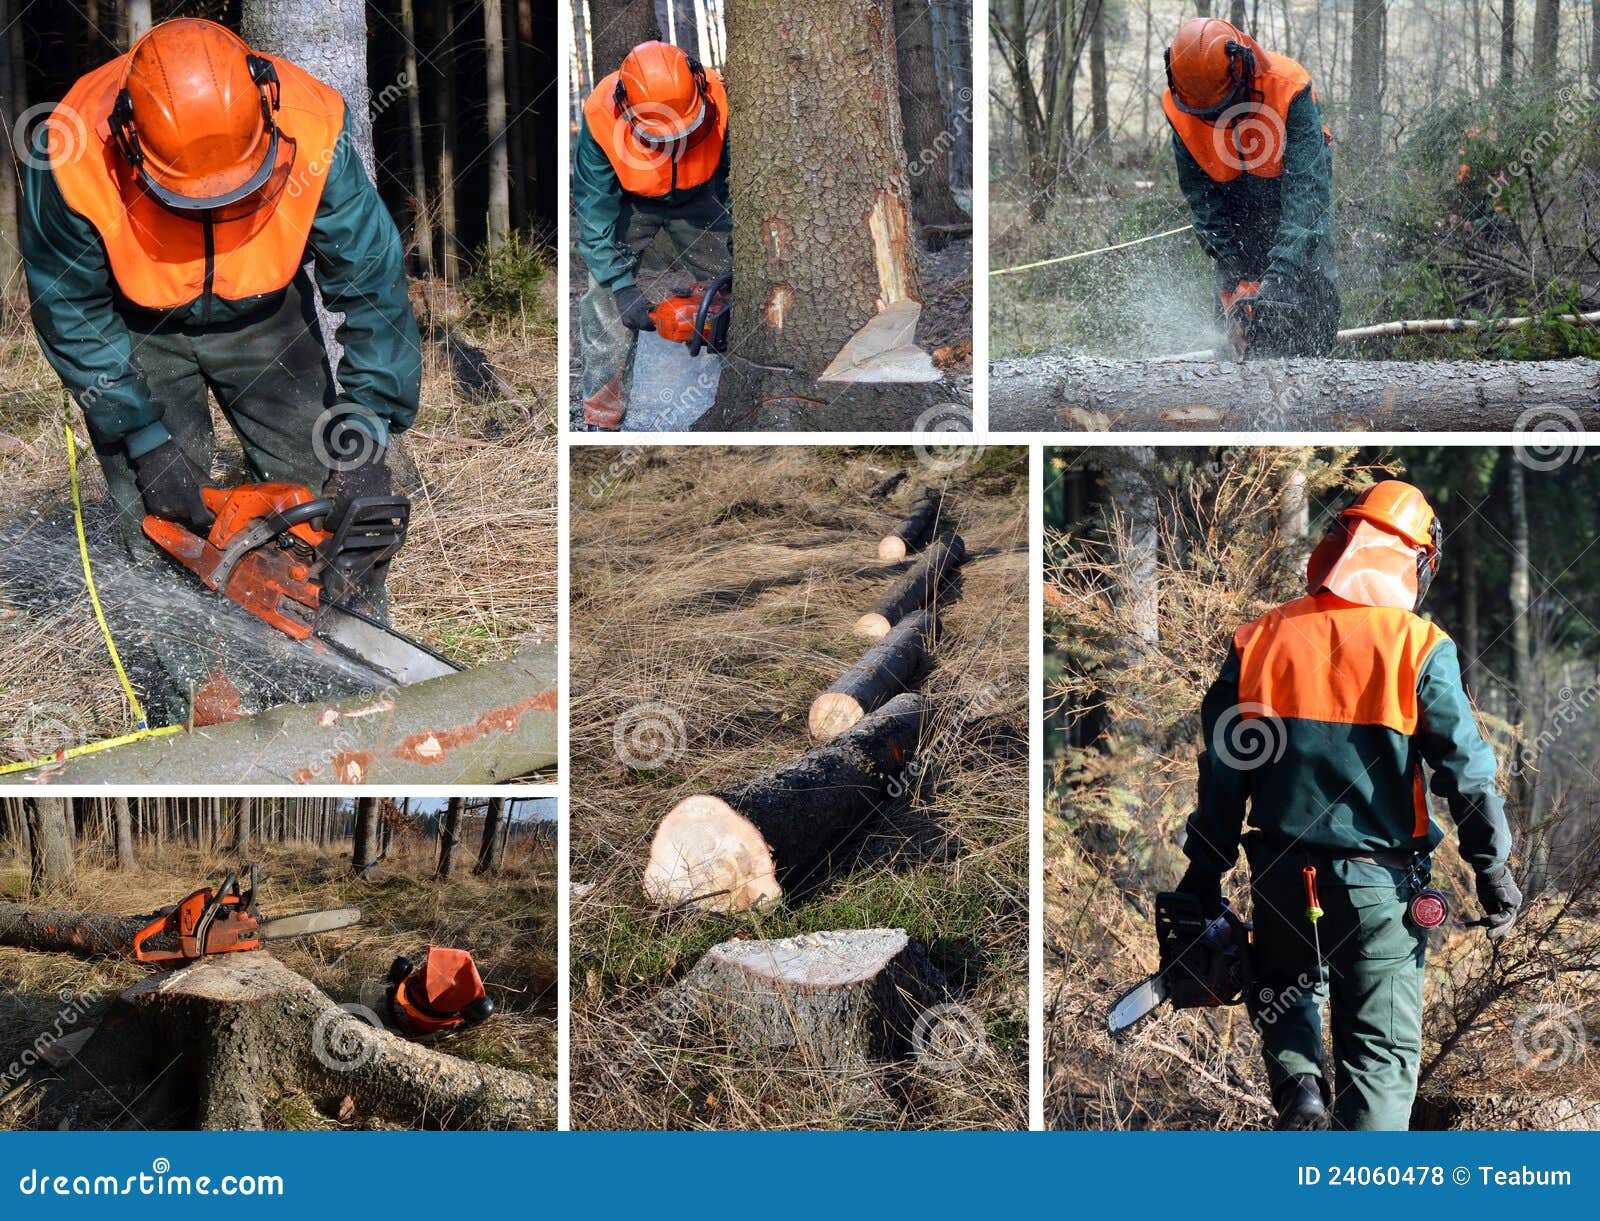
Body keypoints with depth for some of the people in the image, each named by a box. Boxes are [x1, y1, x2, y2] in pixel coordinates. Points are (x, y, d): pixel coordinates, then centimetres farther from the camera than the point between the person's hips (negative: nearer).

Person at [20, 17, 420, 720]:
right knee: (156, 516, -5)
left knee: (322, 482, 0)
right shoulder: (74, 163, -37)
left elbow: (373, 284, -23)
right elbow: (70, 316, -21)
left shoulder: (311, 135, -35)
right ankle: (186, 671, 13)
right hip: (135, 330, -1)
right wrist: (147, 444, -22)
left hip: (264, 317, 1)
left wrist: (370, 430, -26)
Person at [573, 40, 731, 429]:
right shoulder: (600, 118, -37)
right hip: (626, 202, -2)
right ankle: (600, 417, -6)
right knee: (606, 299, -13)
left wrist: (741, 251, -23)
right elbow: (595, 210, -29)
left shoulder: (717, 101, -35)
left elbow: (733, 180, -21)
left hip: (696, 197, 2)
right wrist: (621, 286, -33)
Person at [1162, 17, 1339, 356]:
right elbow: (1199, 192, -13)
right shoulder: (1178, 106, -22)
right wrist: (1231, 267, -21)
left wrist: (1282, 270, -46)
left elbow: (1305, 187, -38)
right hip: (1236, 208, 2)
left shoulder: (1290, 89, -34)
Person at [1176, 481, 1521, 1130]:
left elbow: (1223, 772, 3)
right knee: (1381, 1046, 7)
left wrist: (1204, 873, 11)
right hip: (1380, 882, -2)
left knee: (1284, 992, 27)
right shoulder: (1419, 647, -8)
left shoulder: (1258, 640, 0)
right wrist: (1494, 871, 3)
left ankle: (1298, 1090, 3)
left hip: (1282, 875, 2)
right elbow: (1467, 771, -7)